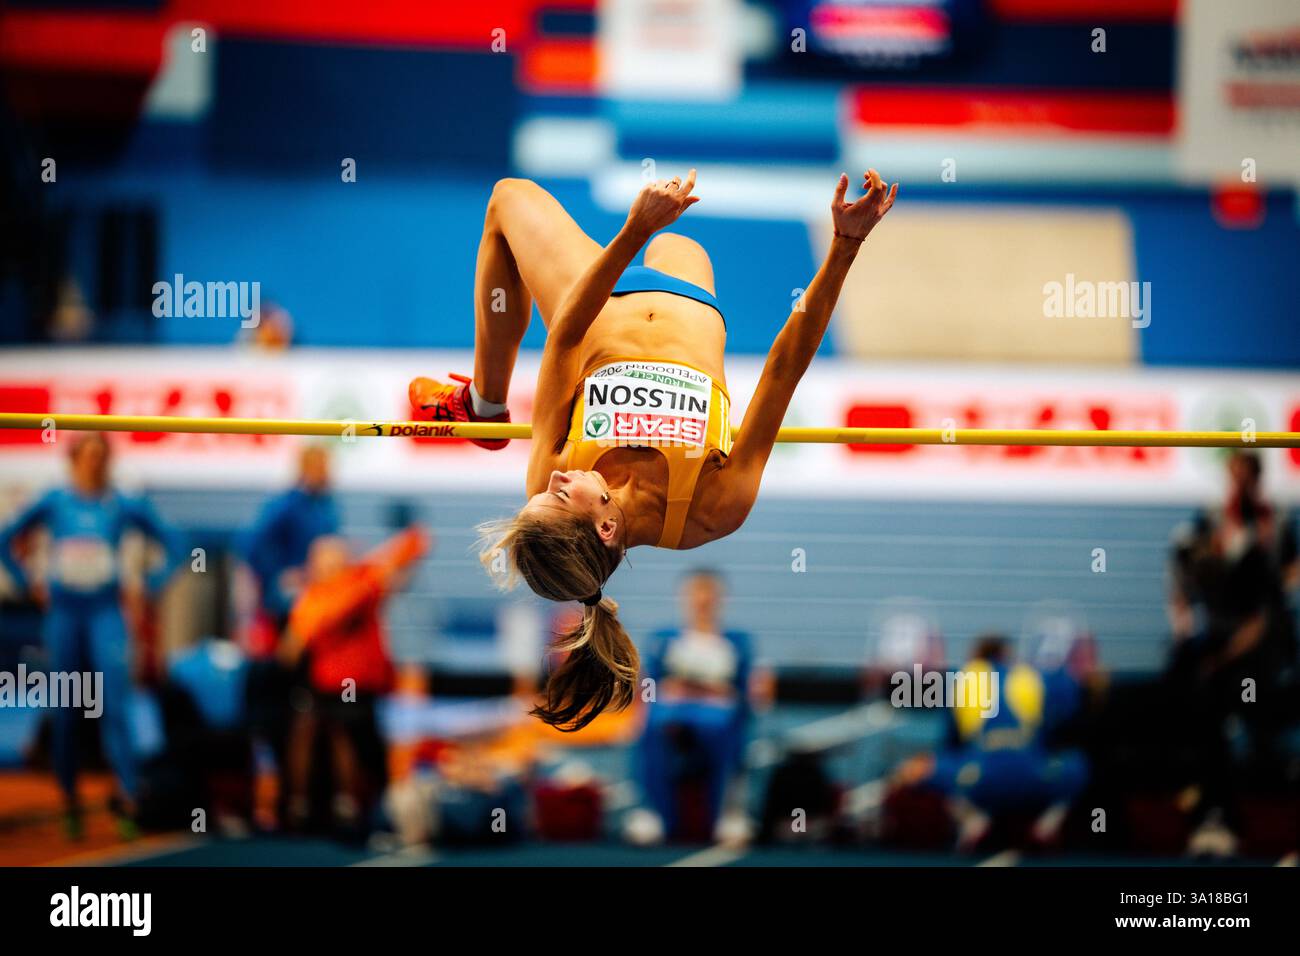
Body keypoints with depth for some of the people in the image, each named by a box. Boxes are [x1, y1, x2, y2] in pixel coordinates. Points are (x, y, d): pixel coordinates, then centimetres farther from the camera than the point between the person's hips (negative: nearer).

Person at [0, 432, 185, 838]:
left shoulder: (125, 506, 0)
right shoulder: (53, 503, 1)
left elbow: (174, 545, 9)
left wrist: (147, 587, 2)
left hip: (106, 613, -1)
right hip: (63, 614, 1)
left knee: (113, 707, -13)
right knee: (65, 713, 5)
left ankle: (127, 800, -16)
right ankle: (69, 801, 14)